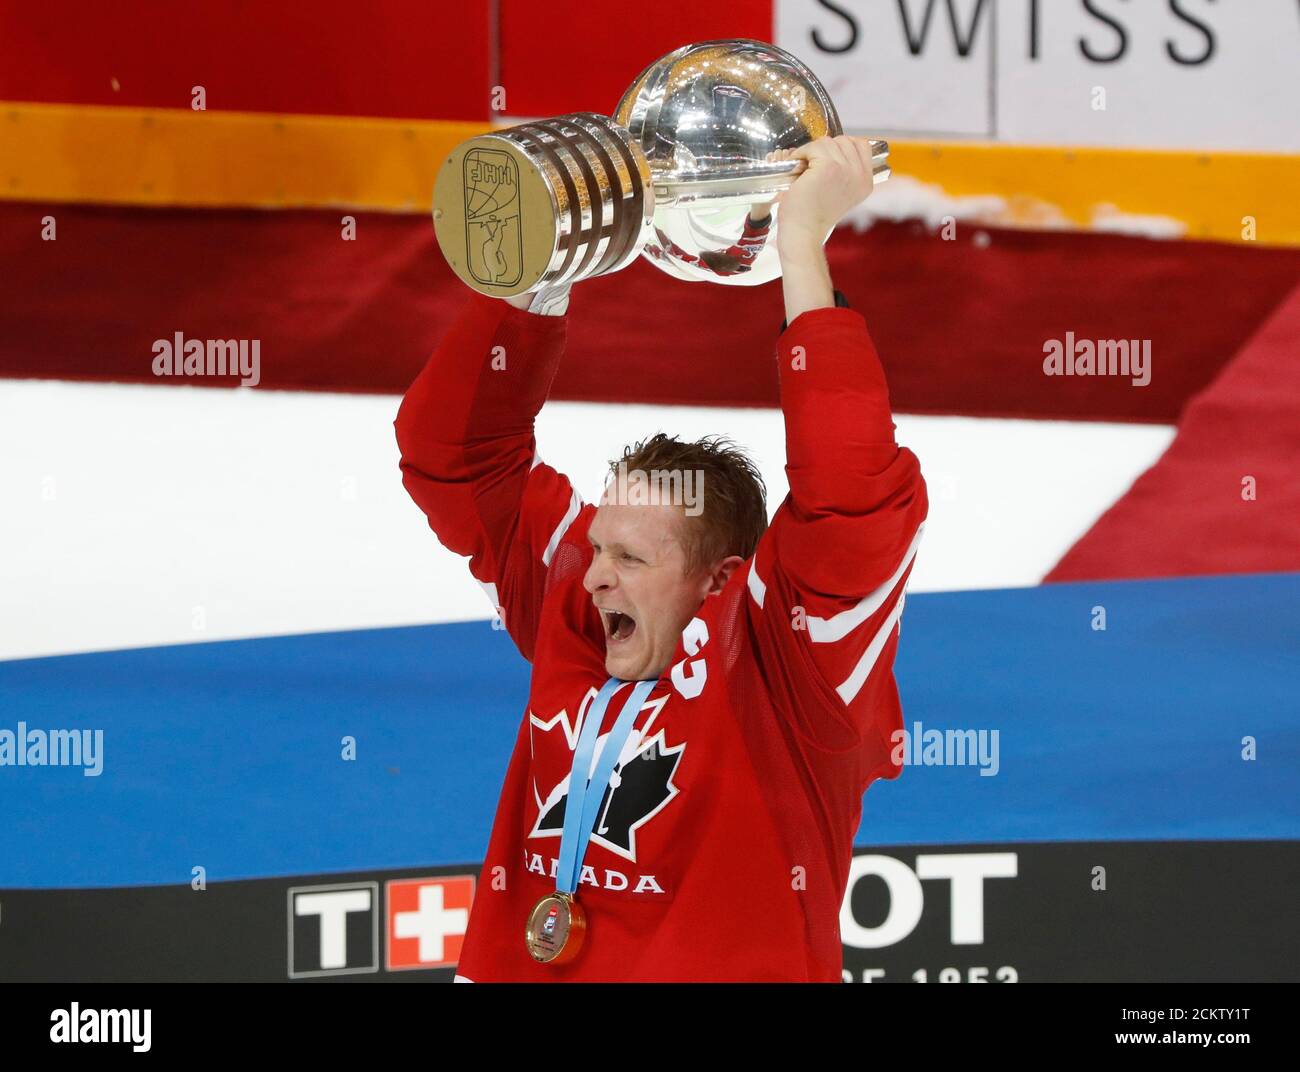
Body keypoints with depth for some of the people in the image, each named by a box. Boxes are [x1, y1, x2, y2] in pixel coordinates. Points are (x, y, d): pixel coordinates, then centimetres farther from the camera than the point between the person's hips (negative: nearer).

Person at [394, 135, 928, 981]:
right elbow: (453, 453, 17)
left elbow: (856, 500, -17)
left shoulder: (773, 663, -3)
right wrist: (536, 273, 8)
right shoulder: (569, 616, 12)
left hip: (726, 967, -3)